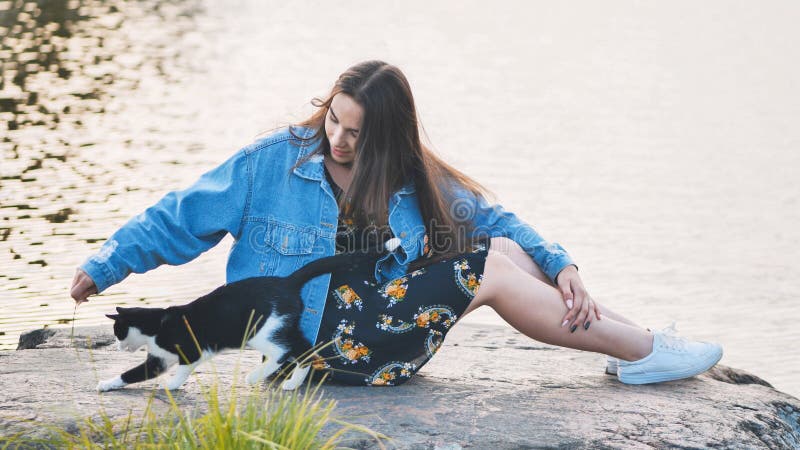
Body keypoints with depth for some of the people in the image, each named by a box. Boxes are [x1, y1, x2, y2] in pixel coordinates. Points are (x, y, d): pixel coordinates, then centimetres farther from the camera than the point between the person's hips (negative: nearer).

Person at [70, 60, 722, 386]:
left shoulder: (412, 178, 8)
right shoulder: (274, 163, -6)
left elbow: (489, 216, 11)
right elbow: (184, 216, -2)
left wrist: (559, 264, -1)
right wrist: (105, 266, -5)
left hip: (379, 315, 6)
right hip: (314, 340, -6)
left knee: (501, 247, -9)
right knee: (492, 267, -16)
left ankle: (637, 347, -4)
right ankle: (643, 350, -9)